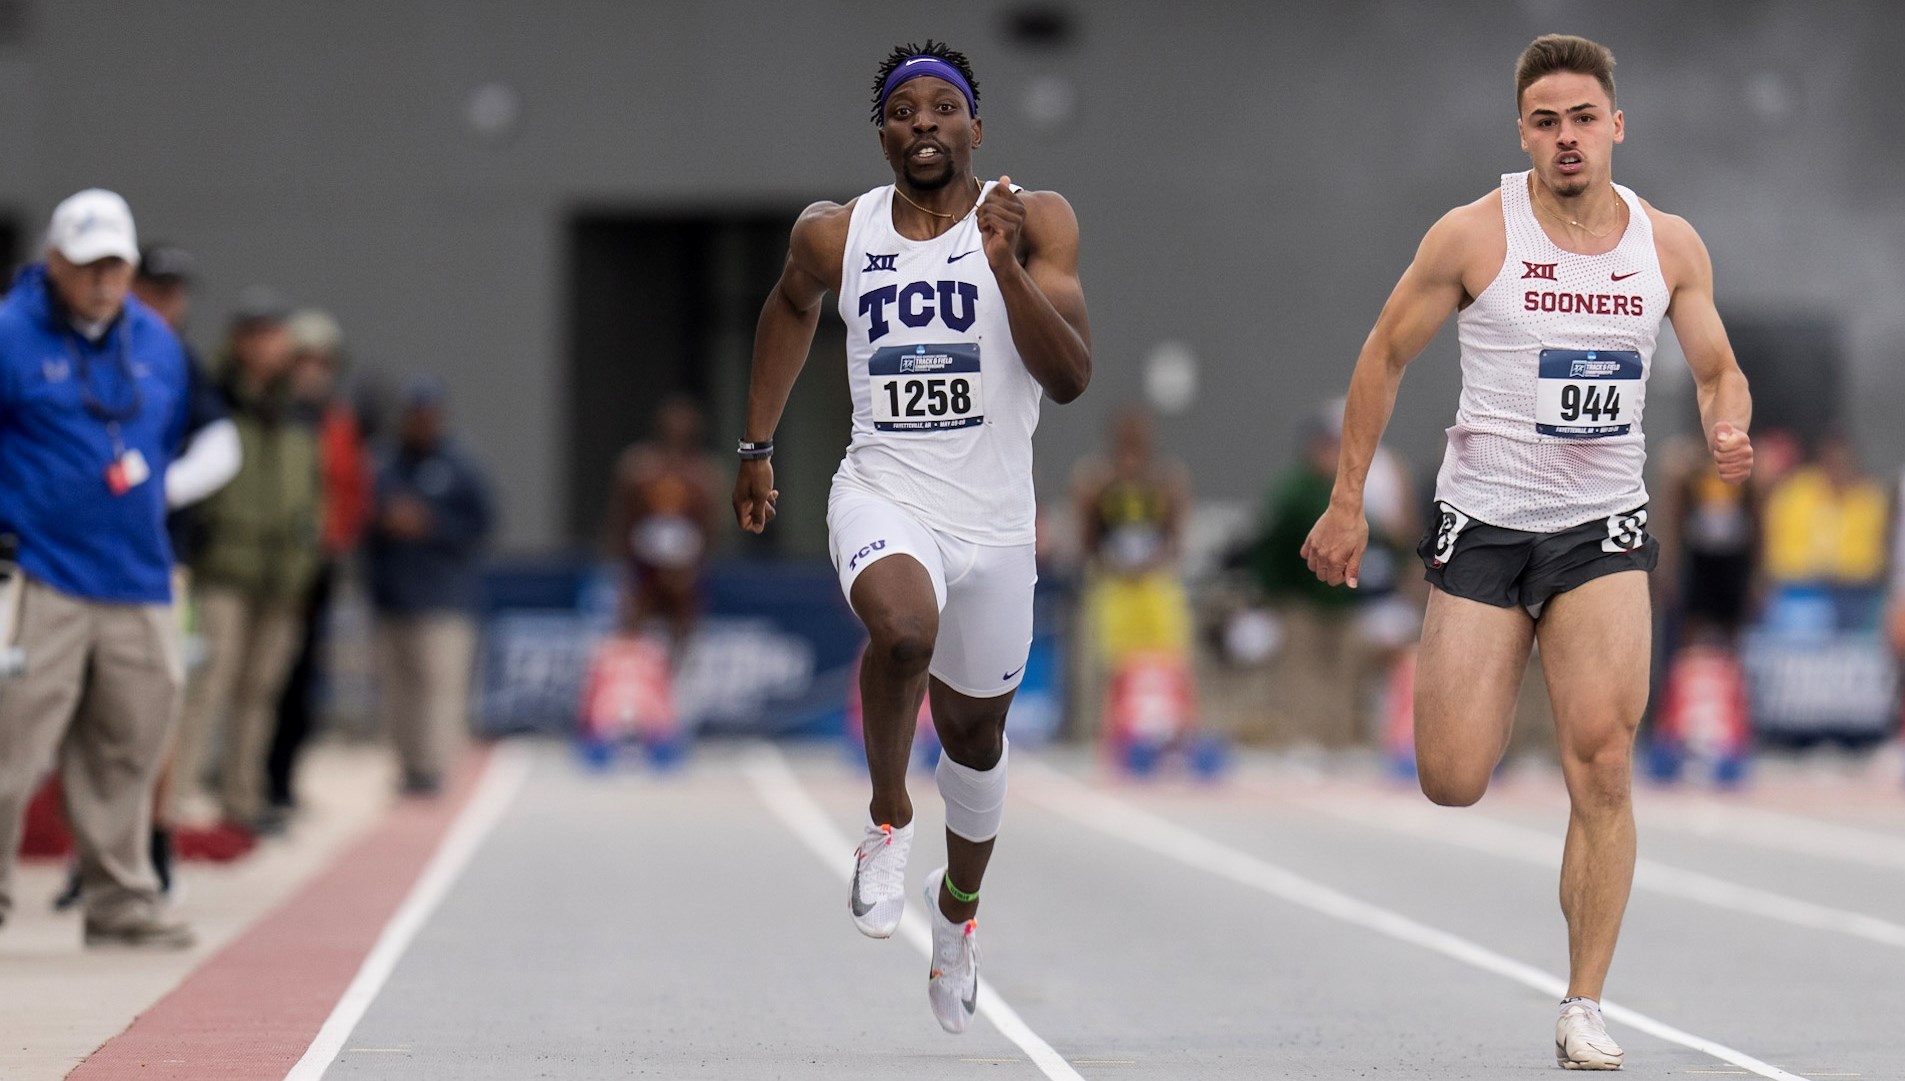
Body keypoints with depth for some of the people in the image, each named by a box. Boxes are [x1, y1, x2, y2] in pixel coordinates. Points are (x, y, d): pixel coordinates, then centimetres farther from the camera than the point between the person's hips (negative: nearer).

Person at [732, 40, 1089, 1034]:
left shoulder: (1035, 222, -7)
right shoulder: (834, 234, 1)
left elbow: (1072, 378, -15)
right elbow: (791, 308, 23)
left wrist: (1007, 267, -27)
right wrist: (757, 445, 25)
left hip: (993, 522, 1)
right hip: (882, 498, -1)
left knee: (974, 733, 16)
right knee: (903, 628, -35)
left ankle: (959, 904, 46)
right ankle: (887, 819, -9)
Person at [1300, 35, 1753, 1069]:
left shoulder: (1669, 244, 2)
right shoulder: (1474, 235, -7)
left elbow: (1719, 372, 12)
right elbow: (1385, 354, 2)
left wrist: (1727, 431, -11)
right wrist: (1346, 502, 1)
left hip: (1603, 528, 1)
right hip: (1484, 519, -1)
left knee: (1602, 760, -14)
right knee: (1453, 785, -5)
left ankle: (1583, 1009, -5)